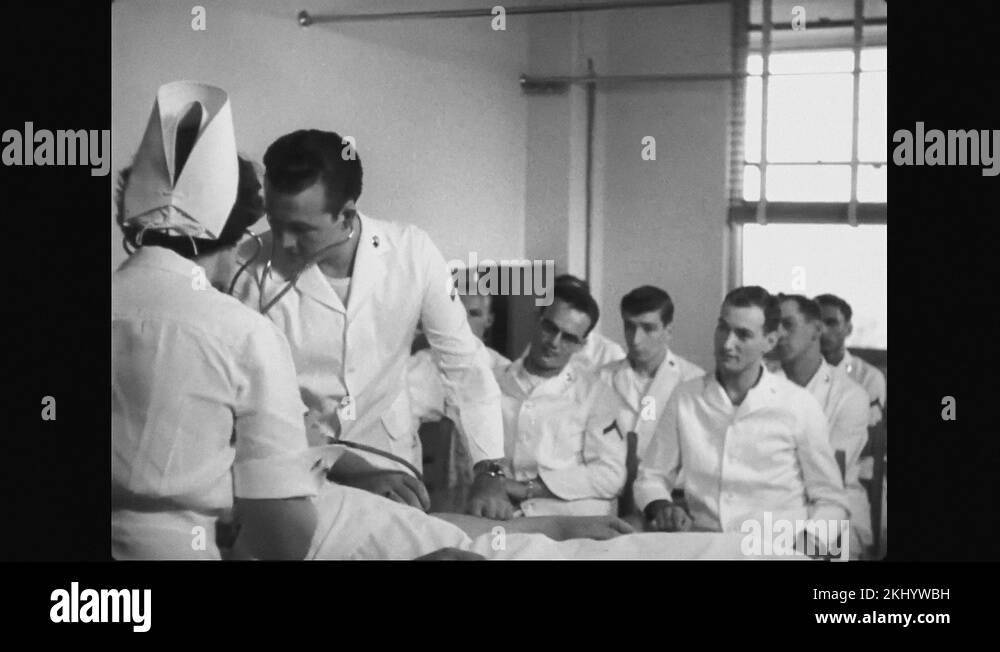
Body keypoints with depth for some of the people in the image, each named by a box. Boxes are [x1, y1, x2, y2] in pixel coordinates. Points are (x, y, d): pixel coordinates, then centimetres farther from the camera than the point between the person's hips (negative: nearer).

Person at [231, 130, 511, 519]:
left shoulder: (412, 253, -13)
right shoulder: (253, 268, -17)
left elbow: (465, 363, -5)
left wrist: (488, 473, -12)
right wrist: (349, 473, -24)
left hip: (389, 465, 1)